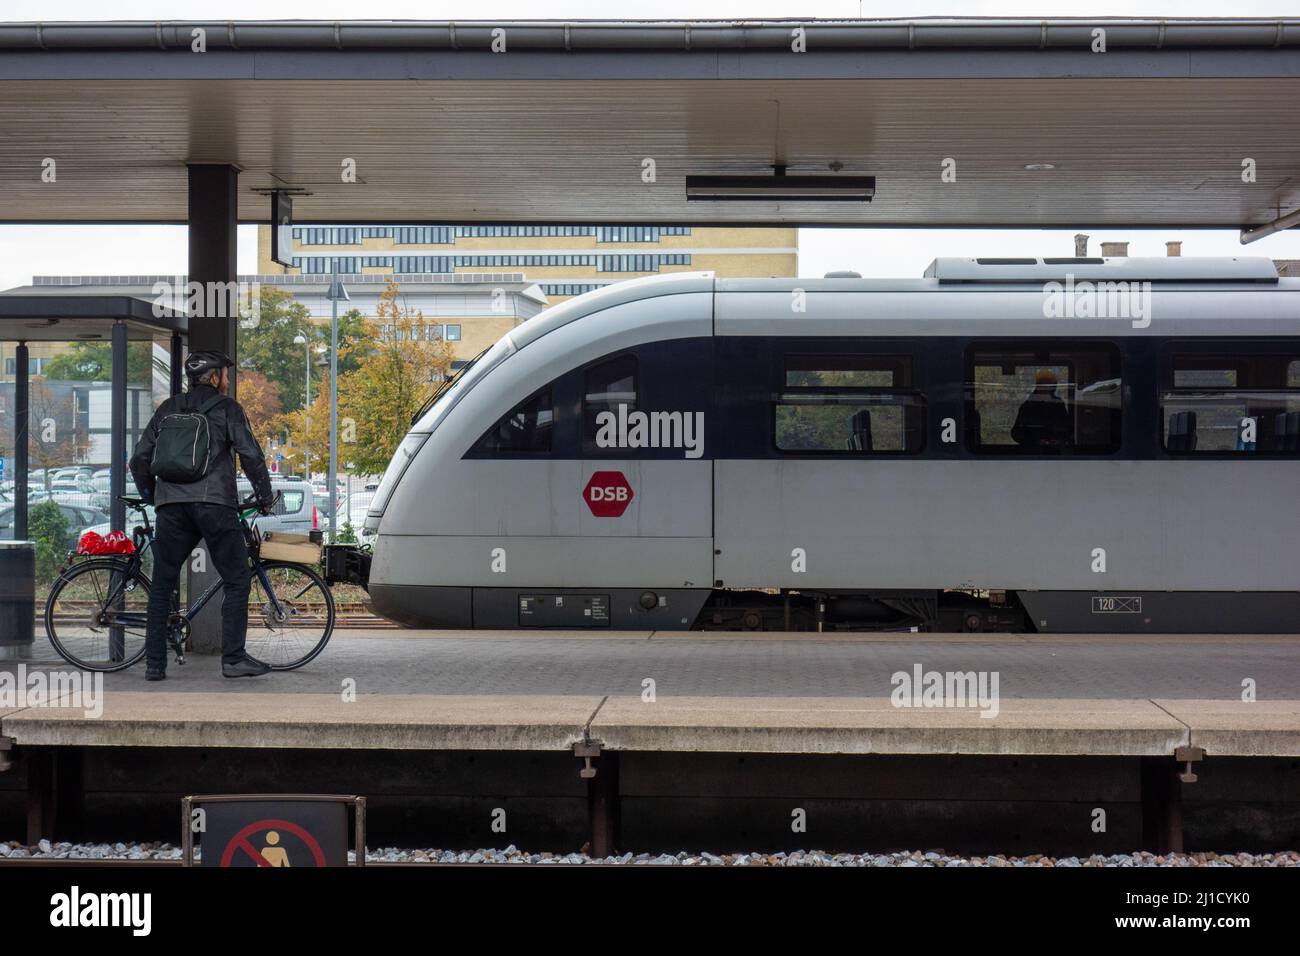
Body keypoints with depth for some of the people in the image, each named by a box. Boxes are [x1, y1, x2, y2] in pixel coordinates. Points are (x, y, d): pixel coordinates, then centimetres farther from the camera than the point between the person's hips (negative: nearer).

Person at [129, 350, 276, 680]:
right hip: (214, 503, -4)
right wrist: (265, 496, 9)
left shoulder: (167, 409, 19)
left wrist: (152, 497, 28)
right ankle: (233, 658, -4)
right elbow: (250, 455, -2)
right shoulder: (226, 407, 7)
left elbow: (139, 460, 16)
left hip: (170, 505, 4)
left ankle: (154, 663, 7)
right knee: (237, 581, 3)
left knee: (162, 585, 9)